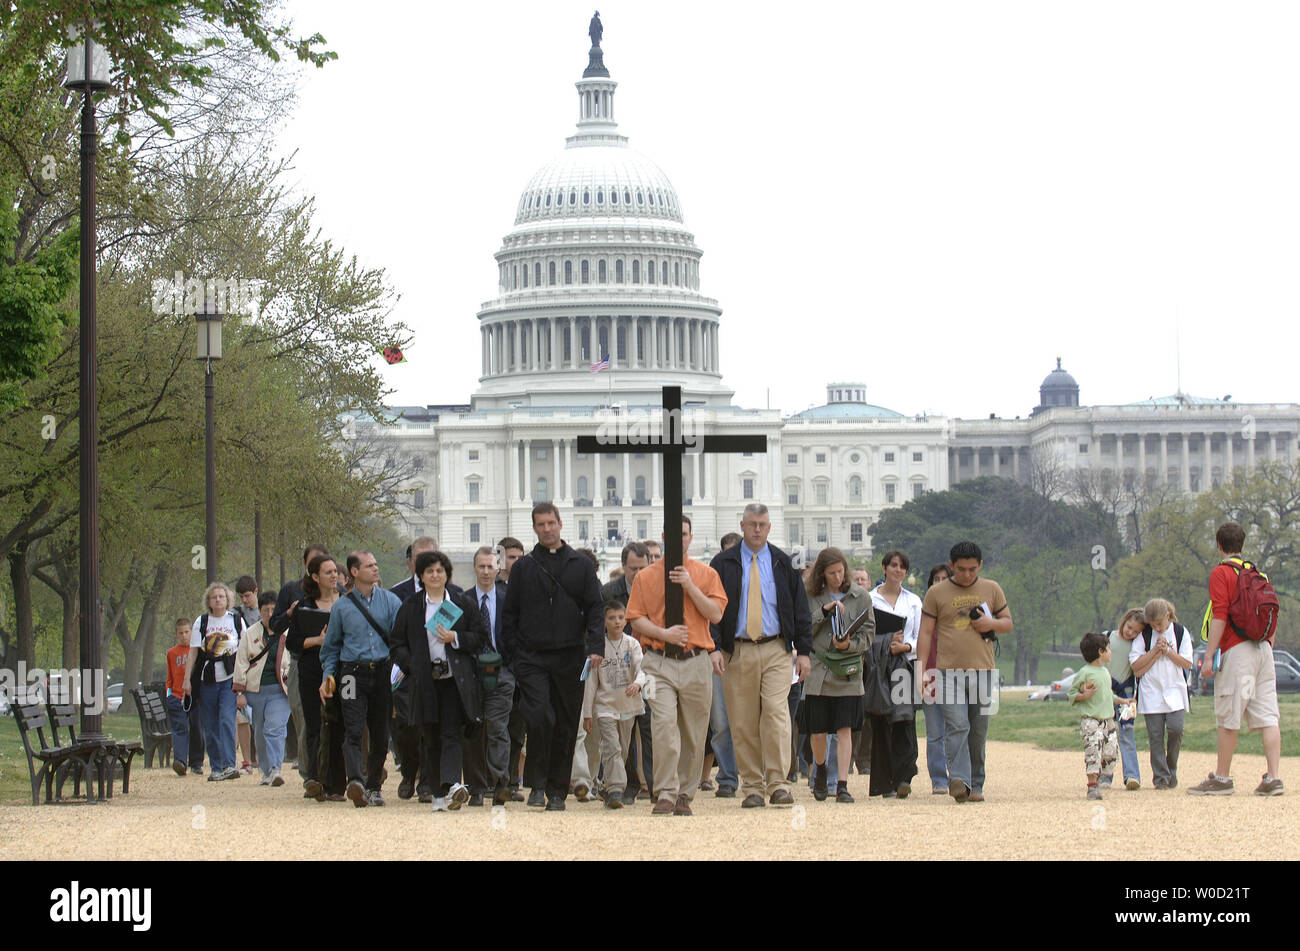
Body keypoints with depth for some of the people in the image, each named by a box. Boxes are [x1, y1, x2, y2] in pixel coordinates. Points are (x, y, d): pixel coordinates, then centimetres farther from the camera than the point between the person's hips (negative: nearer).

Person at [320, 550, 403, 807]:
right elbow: (331, 646, 17)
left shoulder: (390, 601, 9)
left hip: (383, 673, 1)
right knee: (353, 731, -16)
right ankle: (356, 782, -31)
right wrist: (328, 676, 5)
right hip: (353, 673, -1)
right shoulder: (342, 606, 9)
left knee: (381, 735, 6)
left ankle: (373, 786, 19)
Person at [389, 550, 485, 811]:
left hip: (455, 679, -2)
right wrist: (409, 664, -4)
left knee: (451, 734, -14)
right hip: (425, 680, 2)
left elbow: (480, 637, 7)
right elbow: (398, 642, 14)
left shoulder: (464, 603, 8)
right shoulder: (410, 606, 12)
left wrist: (455, 639, -9)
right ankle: (437, 793, 11)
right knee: (430, 738, 5)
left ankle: (451, 785, -28)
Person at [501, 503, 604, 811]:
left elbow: (594, 609, 7)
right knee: (540, 717, -18)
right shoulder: (523, 567, 9)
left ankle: (557, 790, 12)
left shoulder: (581, 566, 10)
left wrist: (596, 647, -8)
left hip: (569, 658, 1)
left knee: (566, 726, 3)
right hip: (531, 658, -1)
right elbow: (509, 614, 10)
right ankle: (537, 784, -8)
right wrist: (511, 655, 1)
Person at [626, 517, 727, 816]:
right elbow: (635, 619, 4)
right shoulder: (645, 577, 9)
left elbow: (715, 614, -1)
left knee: (694, 734, 4)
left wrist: (689, 586, -9)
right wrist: (664, 633, -11)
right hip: (659, 662, -2)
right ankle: (665, 794, -18)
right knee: (664, 724, -18)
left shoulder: (706, 574, 11)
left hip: (696, 662, 2)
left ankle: (684, 794, 15)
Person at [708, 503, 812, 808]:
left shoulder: (783, 563, 10)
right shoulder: (724, 563, 7)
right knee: (743, 723, 0)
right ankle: (752, 788, 8)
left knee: (776, 714, -14)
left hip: (776, 650, 0)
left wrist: (803, 650, 4)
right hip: (737, 652, 0)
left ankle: (779, 785, -13)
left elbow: (800, 608, 12)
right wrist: (713, 648, -9)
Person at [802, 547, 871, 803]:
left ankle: (842, 785, -6)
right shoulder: (811, 597, 5)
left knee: (844, 730, -7)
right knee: (818, 732, 4)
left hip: (848, 673, -1)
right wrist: (824, 612, -13)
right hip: (818, 671, 1)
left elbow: (867, 633, 4)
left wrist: (850, 645, -15)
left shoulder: (860, 596, 4)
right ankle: (820, 770, 33)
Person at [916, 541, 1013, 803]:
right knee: (956, 727, -16)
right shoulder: (936, 593, 6)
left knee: (978, 733, 4)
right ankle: (959, 780, -27)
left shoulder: (991, 590, 12)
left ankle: (975, 785, 12)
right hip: (949, 671, -2)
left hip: (983, 671, 2)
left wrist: (992, 623, -5)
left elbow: (1008, 623, 18)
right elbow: (925, 633, 6)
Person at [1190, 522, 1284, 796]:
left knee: (1228, 717, 0)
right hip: (1263, 650, 7)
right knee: (1268, 717, 1)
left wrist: (1208, 656, -12)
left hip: (1237, 650, -7)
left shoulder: (1221, 573, -5)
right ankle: (1273, 778, -5)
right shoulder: (1257, 573, 16)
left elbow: (1220, 617, -12)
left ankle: (1221, 778, 4)